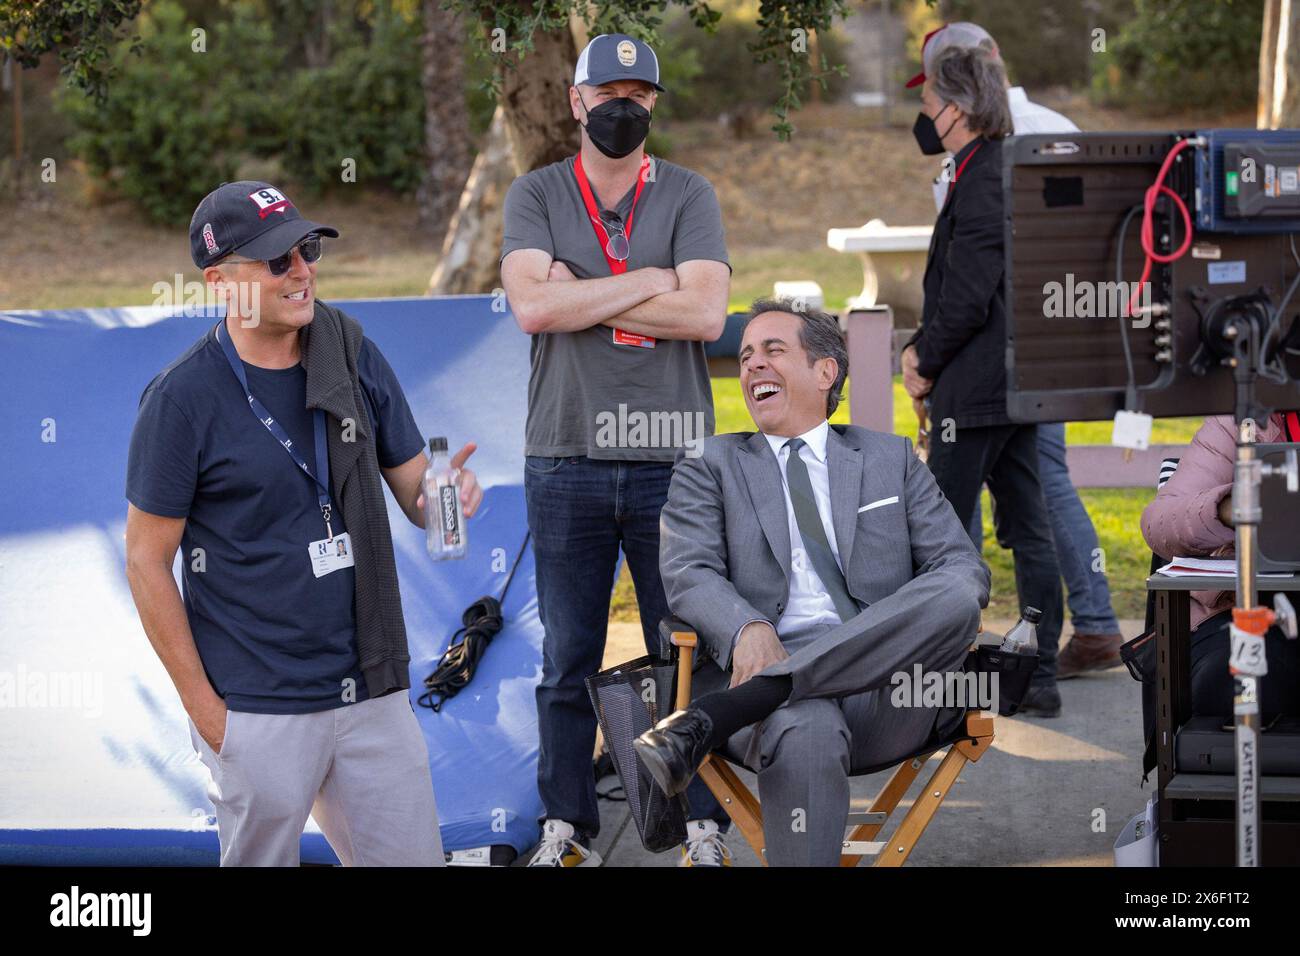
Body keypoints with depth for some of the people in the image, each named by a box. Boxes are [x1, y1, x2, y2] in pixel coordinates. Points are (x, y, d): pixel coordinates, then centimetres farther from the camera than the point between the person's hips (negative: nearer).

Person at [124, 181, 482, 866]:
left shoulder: (355, 358, 6)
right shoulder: (183, 398, -9)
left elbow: (414, 489, 11)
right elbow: (147, 561, -6)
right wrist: (203, 707, -9)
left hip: (375, 692, 5)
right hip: (259, 712, -4)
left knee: (413, 858, 7)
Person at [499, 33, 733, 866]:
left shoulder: (689, 196, 6)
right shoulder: (536, 196, 7)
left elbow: (705, 314, -9)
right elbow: (533, 306, -10)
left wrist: (580, 296, -8)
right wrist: (647, 283, -8)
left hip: (672, 461, -1)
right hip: (565, 462, 1)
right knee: (569, 661, 6)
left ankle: (704, 826, 10)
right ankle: (568, 828, 15)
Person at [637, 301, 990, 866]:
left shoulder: (892, 459, 25)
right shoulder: (710, 465, 20)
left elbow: (963, 567, 16)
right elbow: (687, 572, 4)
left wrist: (939, 615, -11)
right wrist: (748, 628, -20)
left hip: (885, 690, 3)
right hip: (769, 672, -3)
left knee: (954, 600, -32)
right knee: (806, 732, -41)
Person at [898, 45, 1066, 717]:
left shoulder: (982, 181, -16)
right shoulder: (1006, 170, 14)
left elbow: (967, 298, -20)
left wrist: (927, 362, -7)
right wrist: (924, 345, 9)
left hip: (976, 385, -10)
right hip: (1017, 380, 10)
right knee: (1027, 528, 9)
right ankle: (1040, 676, 12)